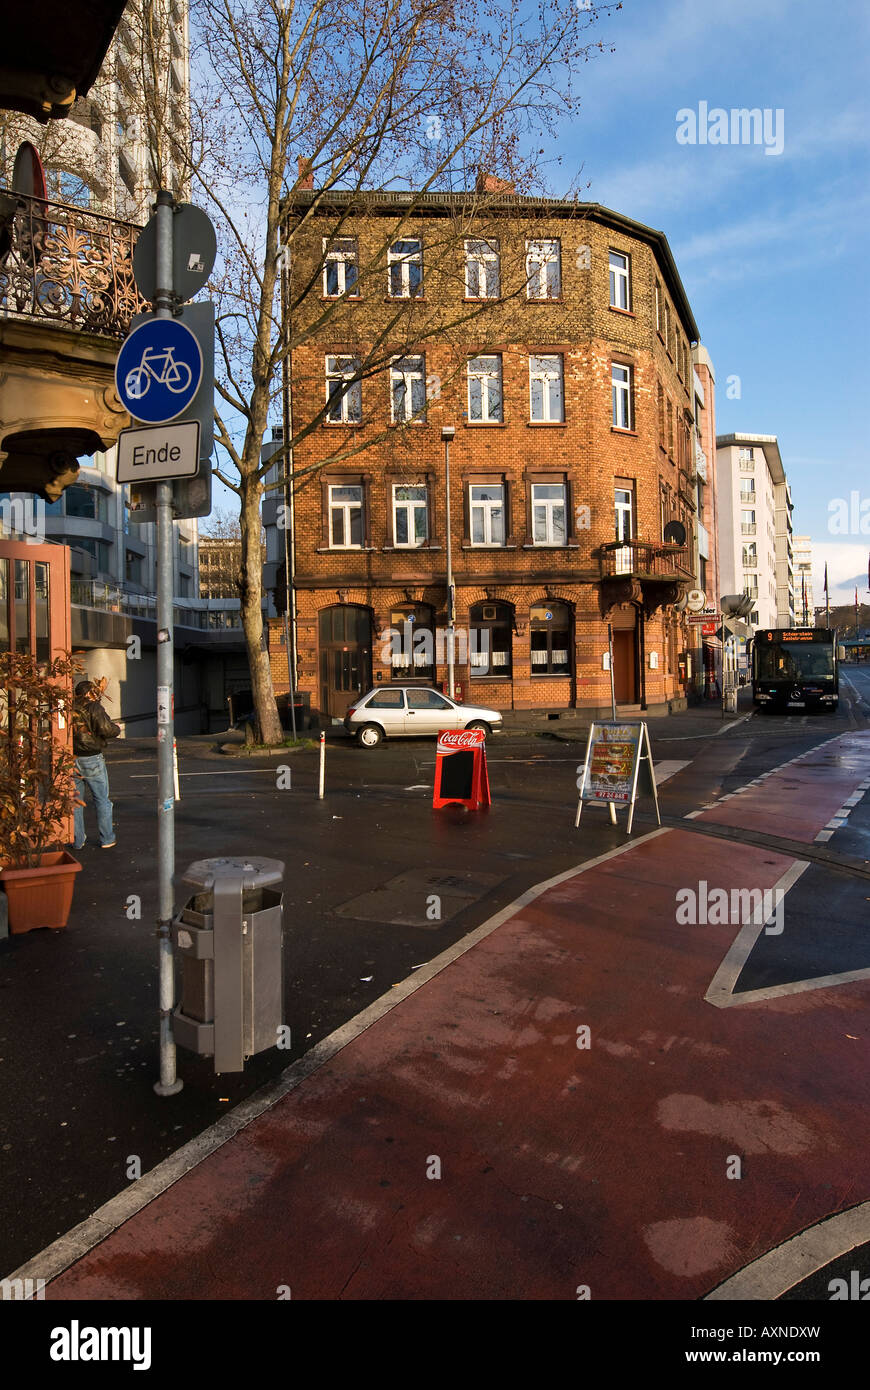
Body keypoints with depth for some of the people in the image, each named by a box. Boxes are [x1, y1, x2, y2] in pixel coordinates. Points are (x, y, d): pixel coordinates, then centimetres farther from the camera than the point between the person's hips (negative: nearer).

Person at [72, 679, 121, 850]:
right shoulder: (94, 707, -10)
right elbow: (105, 729, -19)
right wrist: (117, 728, 2)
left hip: (71, 760, 4)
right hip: (92, 760, -4)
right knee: (102, 800, 9)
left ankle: (77, 840, 19)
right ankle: (107, 839, 15)